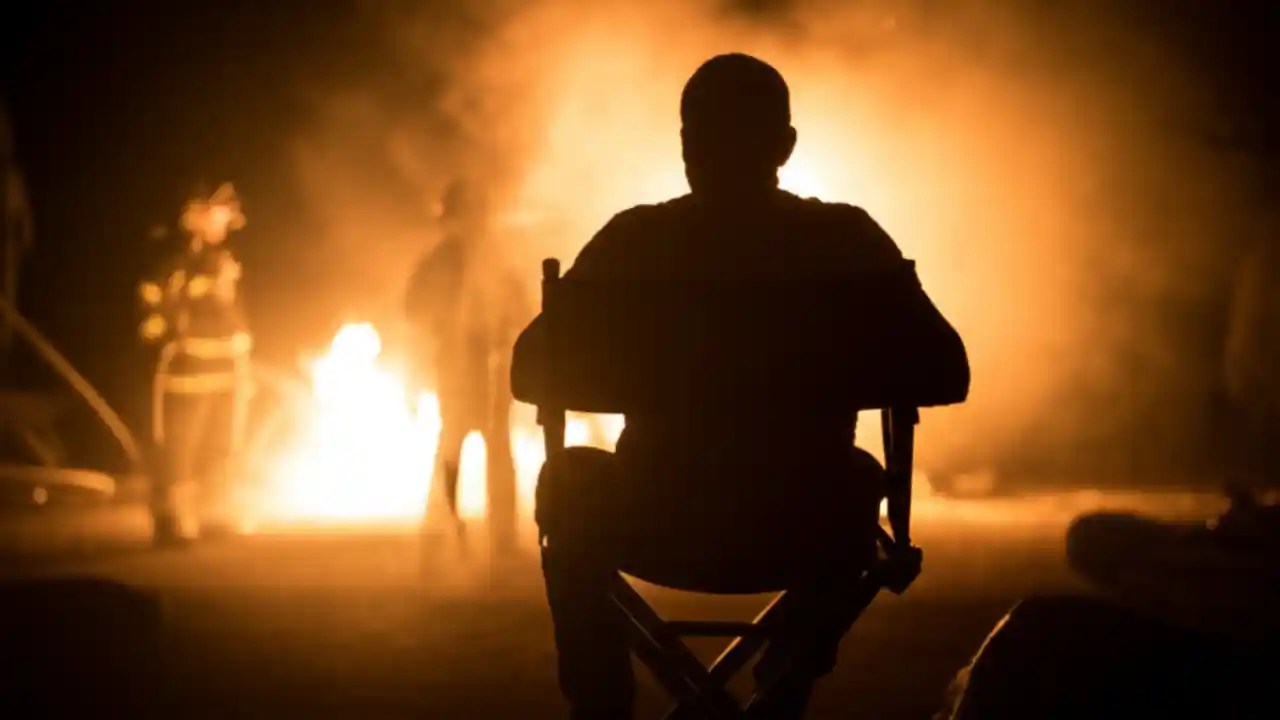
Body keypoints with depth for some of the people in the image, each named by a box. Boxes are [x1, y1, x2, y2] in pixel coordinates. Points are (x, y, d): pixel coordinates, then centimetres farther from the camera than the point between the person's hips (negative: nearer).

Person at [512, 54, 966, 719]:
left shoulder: (635, 239, -6)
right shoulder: (849, 239, -4)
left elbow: (532, 373, 1)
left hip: (660, 529, -1)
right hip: (809, 533, 1)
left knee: (568, 482, 32)